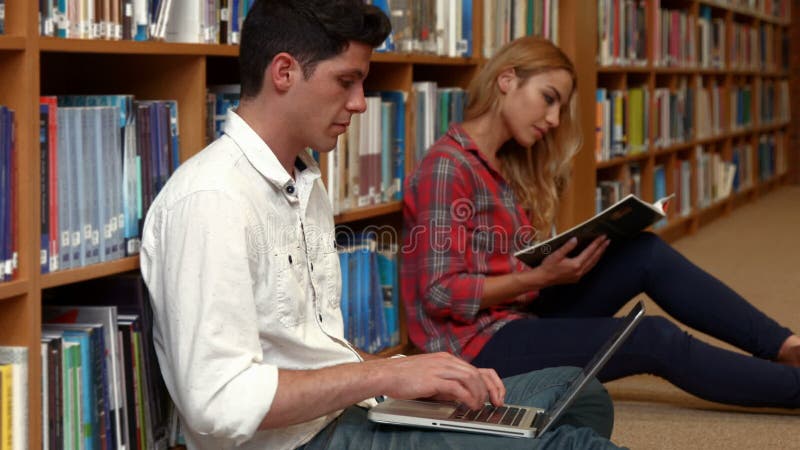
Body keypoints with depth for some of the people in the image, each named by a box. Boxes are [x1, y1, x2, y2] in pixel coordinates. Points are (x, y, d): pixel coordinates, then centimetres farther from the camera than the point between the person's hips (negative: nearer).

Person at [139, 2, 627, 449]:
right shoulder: (211, 200, -19)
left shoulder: (306, 184, 14)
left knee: (576, 394, 11)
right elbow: (219, 402, -26)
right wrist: (384, 374, -21)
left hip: (350, 410, 10)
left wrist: (421, 376, 0)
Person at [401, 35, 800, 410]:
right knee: (656, 338, -17)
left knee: (646, 254, -2)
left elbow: (510, 265, 11)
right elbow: (442, 294, -19)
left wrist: (566, 261, -5)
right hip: (479, 344, -9)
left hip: (518, 316, 9)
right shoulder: (448, 167, -16)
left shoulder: (505, 165, 13)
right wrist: (541, 278, -22)